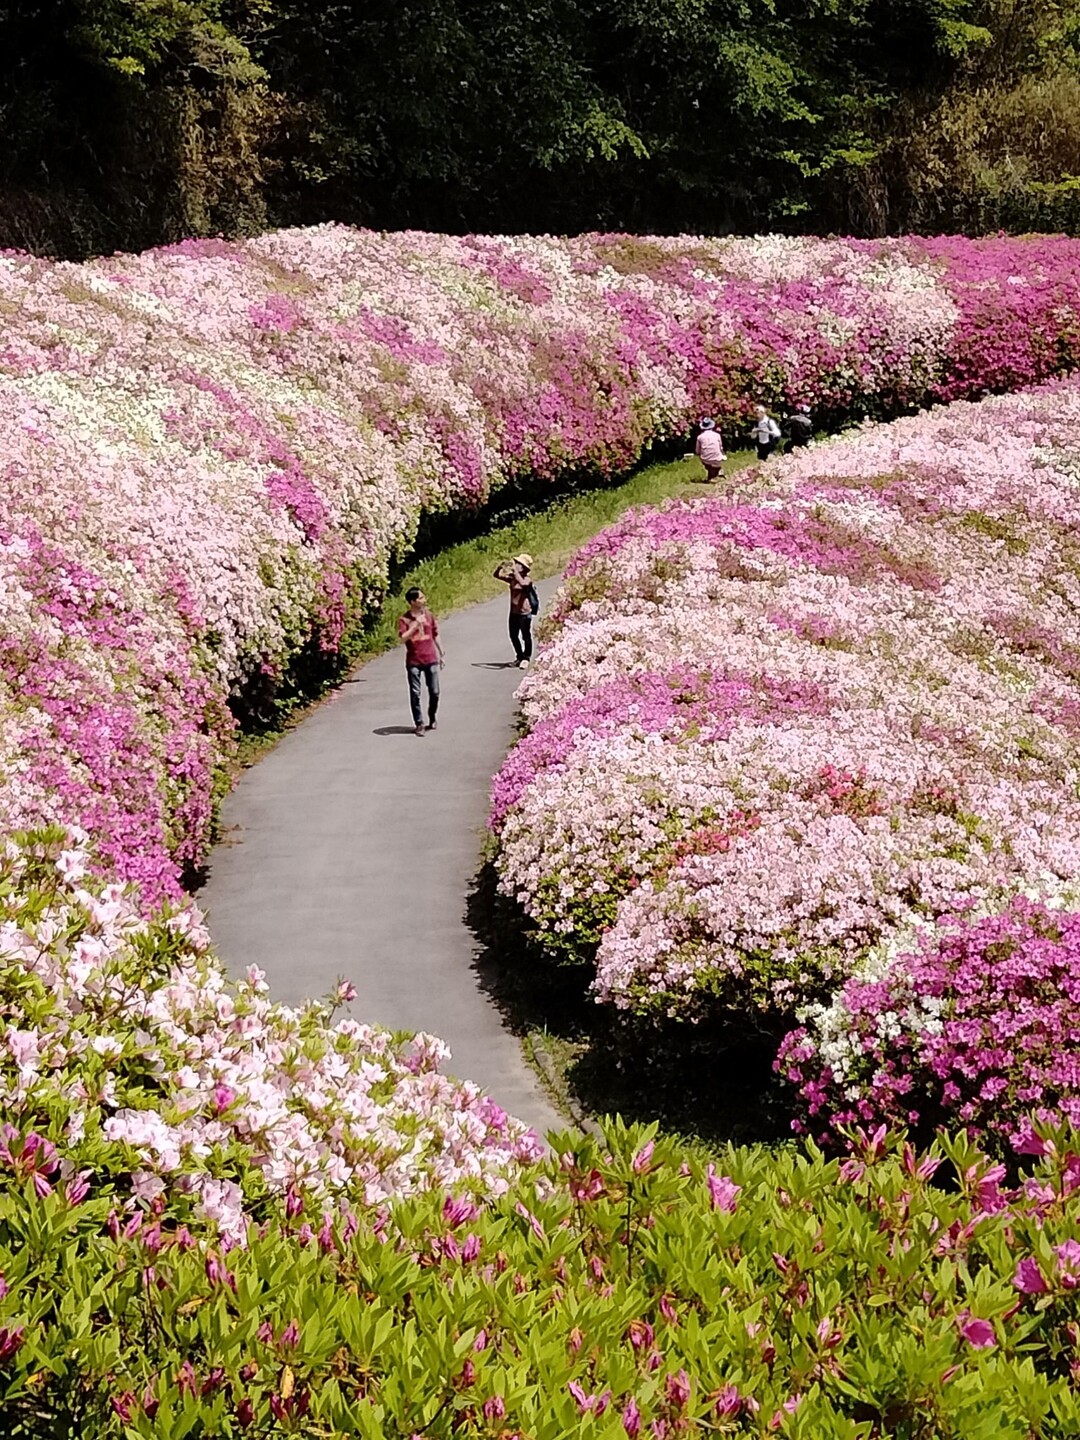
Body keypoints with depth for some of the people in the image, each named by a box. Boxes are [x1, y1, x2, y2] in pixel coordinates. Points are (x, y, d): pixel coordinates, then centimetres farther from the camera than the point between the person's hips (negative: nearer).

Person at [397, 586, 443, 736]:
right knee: (415, 694, -1)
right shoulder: (404, 620, -7)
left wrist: (441, 655, 19)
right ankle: (419, 724, 8)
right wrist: (416, 625, -27)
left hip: (431, 660, 3)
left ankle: (432, 720, 27)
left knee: (434, 692, 5)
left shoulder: (429, 615, 6)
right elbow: (402, 639, -20)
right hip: (413, 662, -3)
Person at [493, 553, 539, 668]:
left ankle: (526, 659, 13)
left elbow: (523, 584, -35)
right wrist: (500, 567, -10)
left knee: (526, 636, 1)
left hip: (524, 612, -7)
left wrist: (515, 571, -30)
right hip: (514, 611, 7)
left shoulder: (527, 579, -11)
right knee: (513, 636, 14)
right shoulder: (512, 577, 7)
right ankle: (520, 657, 30)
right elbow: (497, 575, 10)